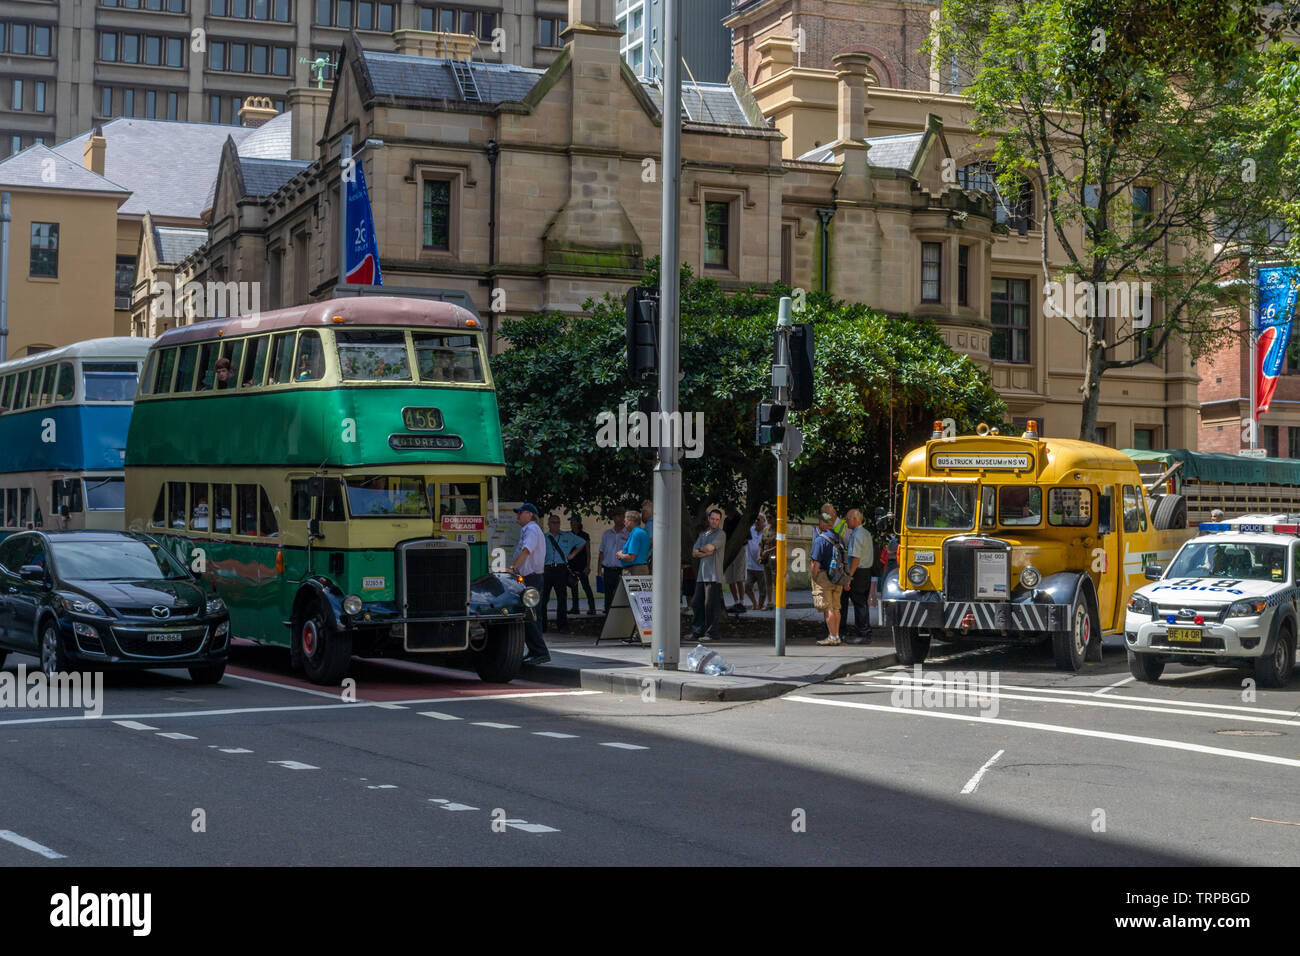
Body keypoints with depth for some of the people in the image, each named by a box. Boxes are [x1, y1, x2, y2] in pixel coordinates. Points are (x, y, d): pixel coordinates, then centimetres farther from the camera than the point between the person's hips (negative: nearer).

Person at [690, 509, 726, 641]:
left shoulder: (721, 534, -2)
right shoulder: (703, 533, 19)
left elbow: (710, 547, -17)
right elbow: (694, 553, 11)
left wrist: (701, 549, 2)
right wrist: (706, 552, -6)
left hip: (714, 575, -7)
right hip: (701, 574, 7)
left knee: (710, 605, -6)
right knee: (696, 603, 6)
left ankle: (711, 633, -1)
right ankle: (697, 632, 13)